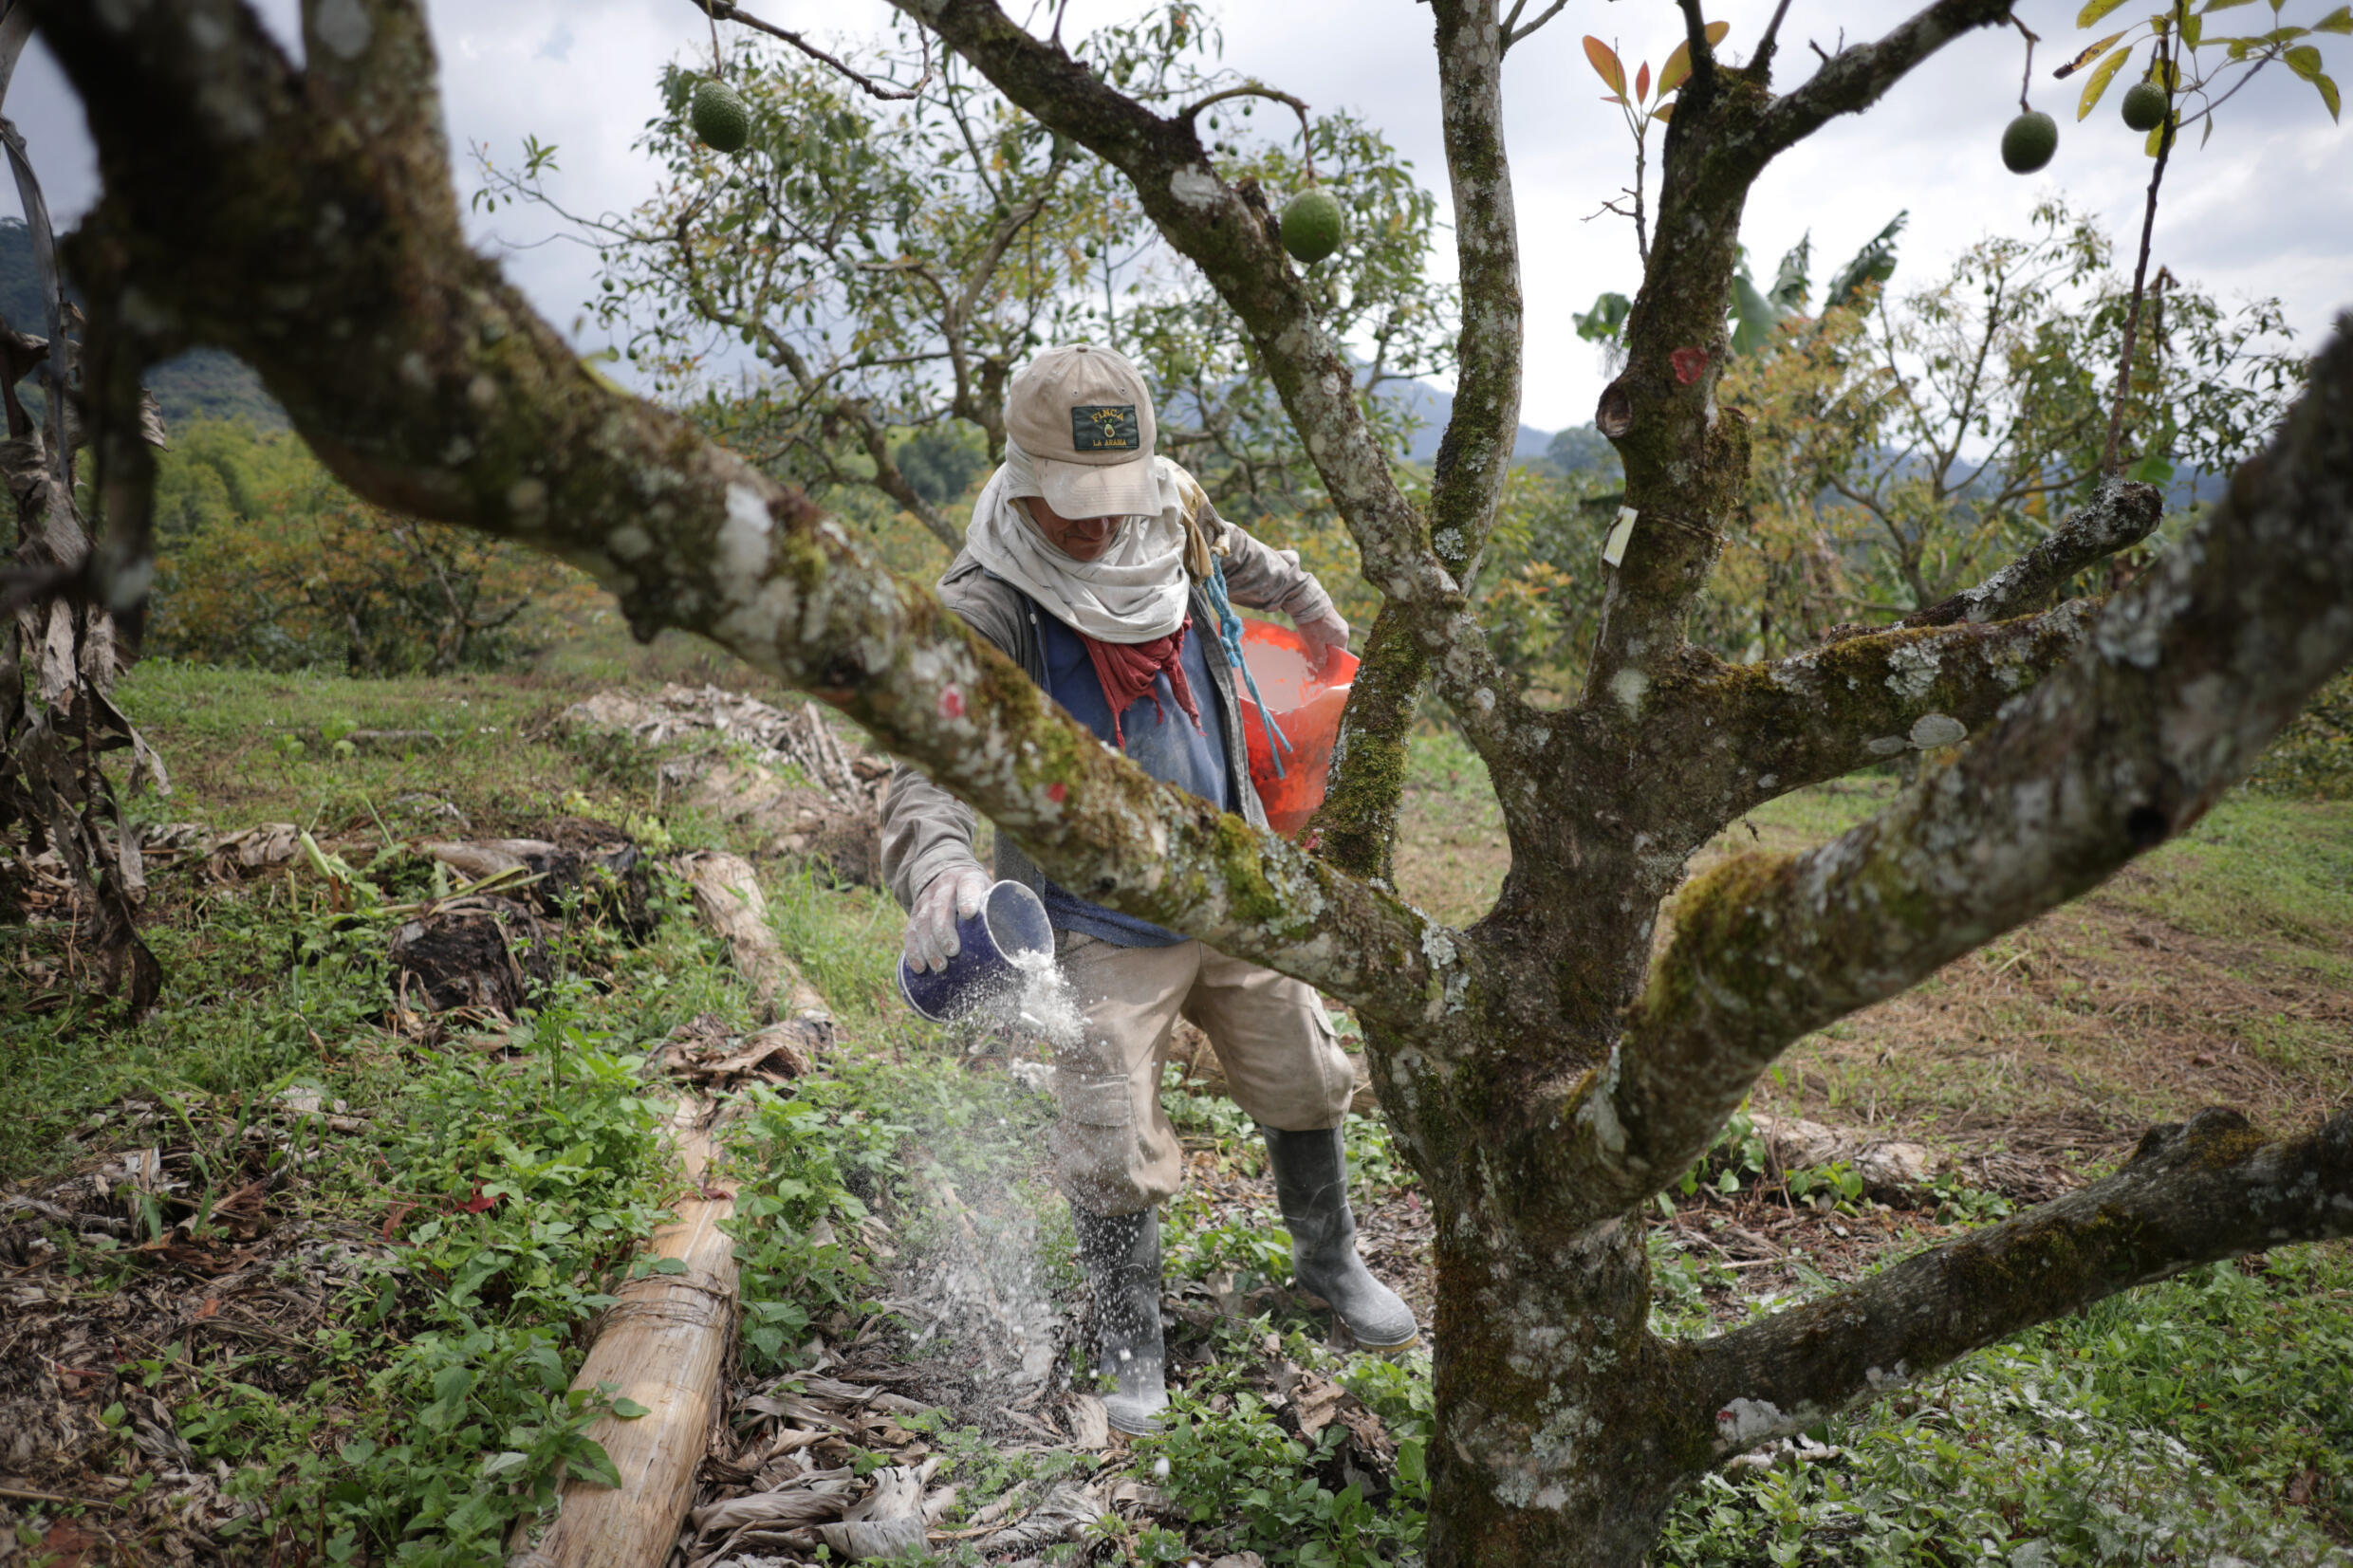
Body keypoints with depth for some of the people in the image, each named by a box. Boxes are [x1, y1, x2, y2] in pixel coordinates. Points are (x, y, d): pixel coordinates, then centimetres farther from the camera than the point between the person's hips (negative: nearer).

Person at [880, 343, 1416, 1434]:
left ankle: (1329, 1261, 43)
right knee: (1114, 1152, -2)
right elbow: (928, 759, -36)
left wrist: (1307, 602, 38)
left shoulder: (1171, 518, -5)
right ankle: (1130, 1351, 24)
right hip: (1101, 925, -5)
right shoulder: (986, 609, -23)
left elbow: (1228, 553, 21)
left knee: (1306, 1085, 17)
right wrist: (938, 867, -56)